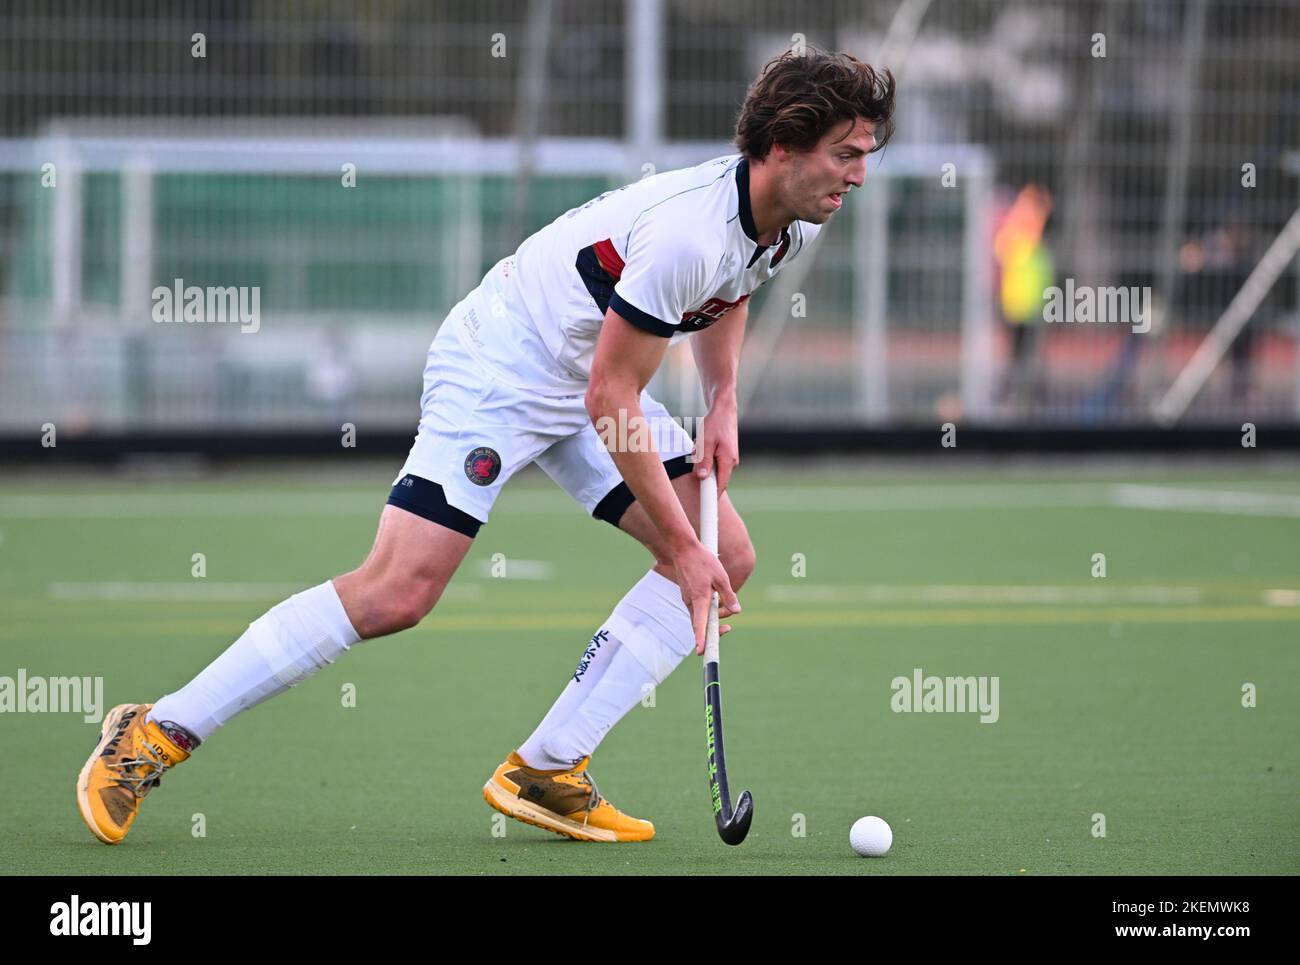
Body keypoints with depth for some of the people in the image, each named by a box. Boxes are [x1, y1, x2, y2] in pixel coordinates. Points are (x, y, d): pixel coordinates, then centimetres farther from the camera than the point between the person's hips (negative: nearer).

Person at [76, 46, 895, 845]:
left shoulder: (793, 224, -3)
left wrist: (723, 403, 7)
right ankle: (153, 737, -9)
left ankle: (544, 772, -2)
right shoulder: (686, 231, -31)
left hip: (594, 381, 10)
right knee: (397, 593, -19)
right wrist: (682, 549, -21)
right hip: (498, 365, -9)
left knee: (730, 558, -2)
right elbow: (611, 399, -26)